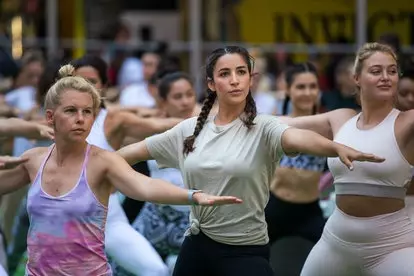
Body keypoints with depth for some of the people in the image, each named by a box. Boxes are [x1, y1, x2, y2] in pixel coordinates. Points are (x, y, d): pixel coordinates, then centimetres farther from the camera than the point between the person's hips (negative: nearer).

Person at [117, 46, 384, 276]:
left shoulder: (262, 128, -10)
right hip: (196, 247, 5)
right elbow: (138, 150, 15)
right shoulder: (190, 130, 4)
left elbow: (298, 137, -31)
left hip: (245, 253, -5)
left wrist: (338, 148, -51)